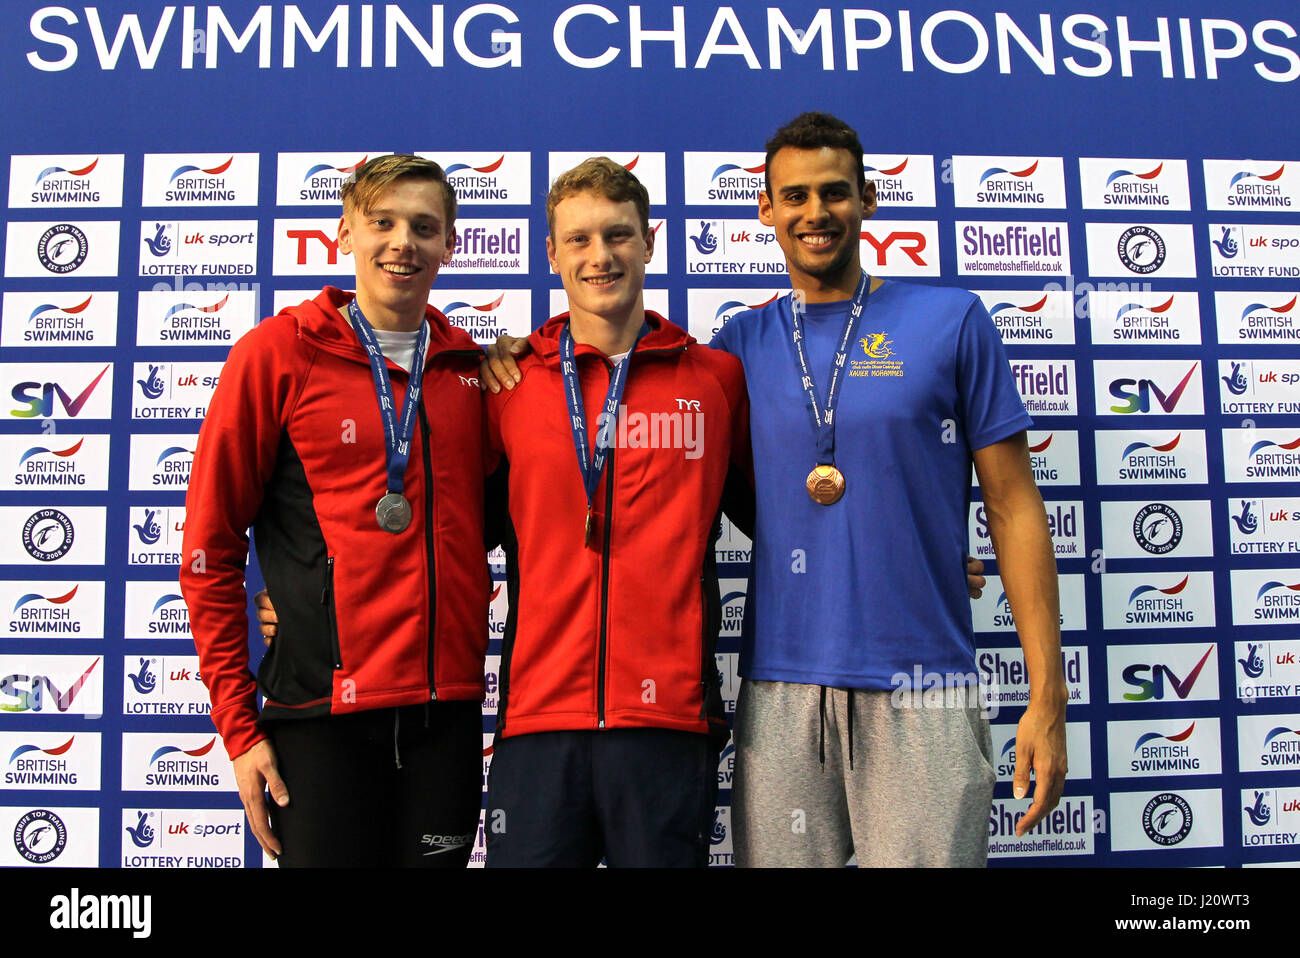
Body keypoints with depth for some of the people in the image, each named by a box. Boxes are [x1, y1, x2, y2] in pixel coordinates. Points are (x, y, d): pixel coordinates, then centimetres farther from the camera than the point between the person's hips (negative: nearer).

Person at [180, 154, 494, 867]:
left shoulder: (471, 369, 7)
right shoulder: (276, 353, -3)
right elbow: (209, 550, -3)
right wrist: (238, 724, -5)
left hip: (448, 712, 4)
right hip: (322, 713, -3)